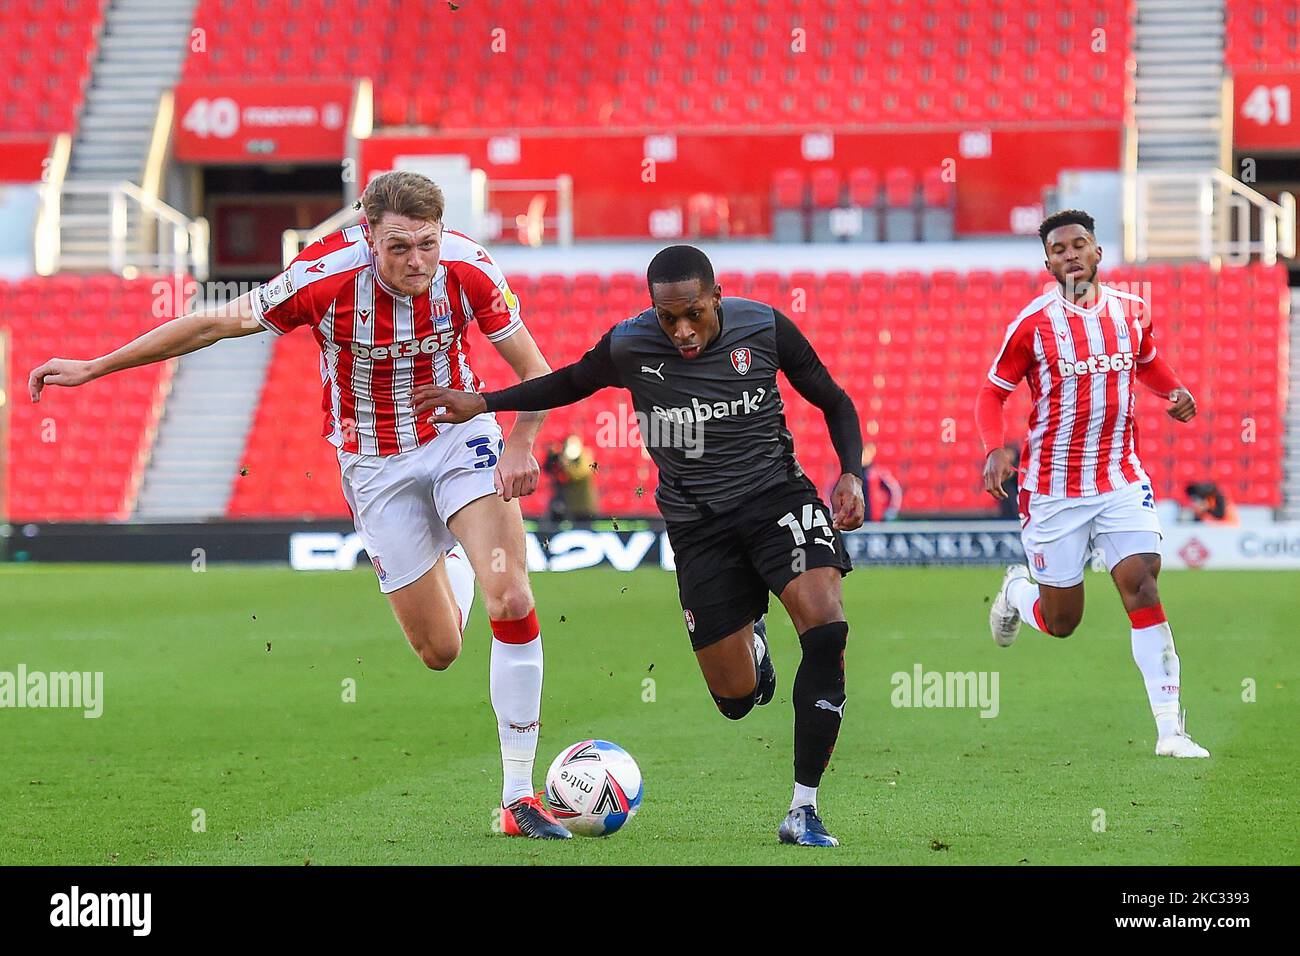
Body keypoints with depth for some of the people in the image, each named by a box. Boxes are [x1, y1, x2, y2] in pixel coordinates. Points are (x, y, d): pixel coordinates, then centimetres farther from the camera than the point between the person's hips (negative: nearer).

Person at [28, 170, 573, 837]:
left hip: (459, 436, 1)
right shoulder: (325, 276, -25)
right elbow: (216, 322, -13)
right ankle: (453, 565, 42)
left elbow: (534, 371, -8)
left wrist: (521, 443, -28)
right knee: (439, 651, 1)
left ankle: (518, 795, -9)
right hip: (374, 465, -1)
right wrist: (92, 368, -7)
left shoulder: (467, 269, -21)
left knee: (512, 601, -20)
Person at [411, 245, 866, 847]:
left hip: (776, 494, -1)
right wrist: (482, 403, 9)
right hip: (697, 522, 1)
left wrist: (852, 473, -12)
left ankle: (802, 810, -19)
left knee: (826, 627, -27)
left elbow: (834, 402, 4)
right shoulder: (628, 346, -9)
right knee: (736, 700, -2)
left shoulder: (765, 328, -10)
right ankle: (749, 644, 39)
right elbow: (571, 383, 13)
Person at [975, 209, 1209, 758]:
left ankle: (1170, 730, -12)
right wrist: (994, 449, -20)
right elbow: (992, 394, -2)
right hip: (1053, 490, -2)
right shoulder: (1032, 324, -9)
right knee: (1060, 621, 5)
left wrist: (1175, 392, 3)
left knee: (1142, 587, -14)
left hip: (1120, 480, 2)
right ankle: (1016, 592, 44)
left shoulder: (1131, 312, 3)